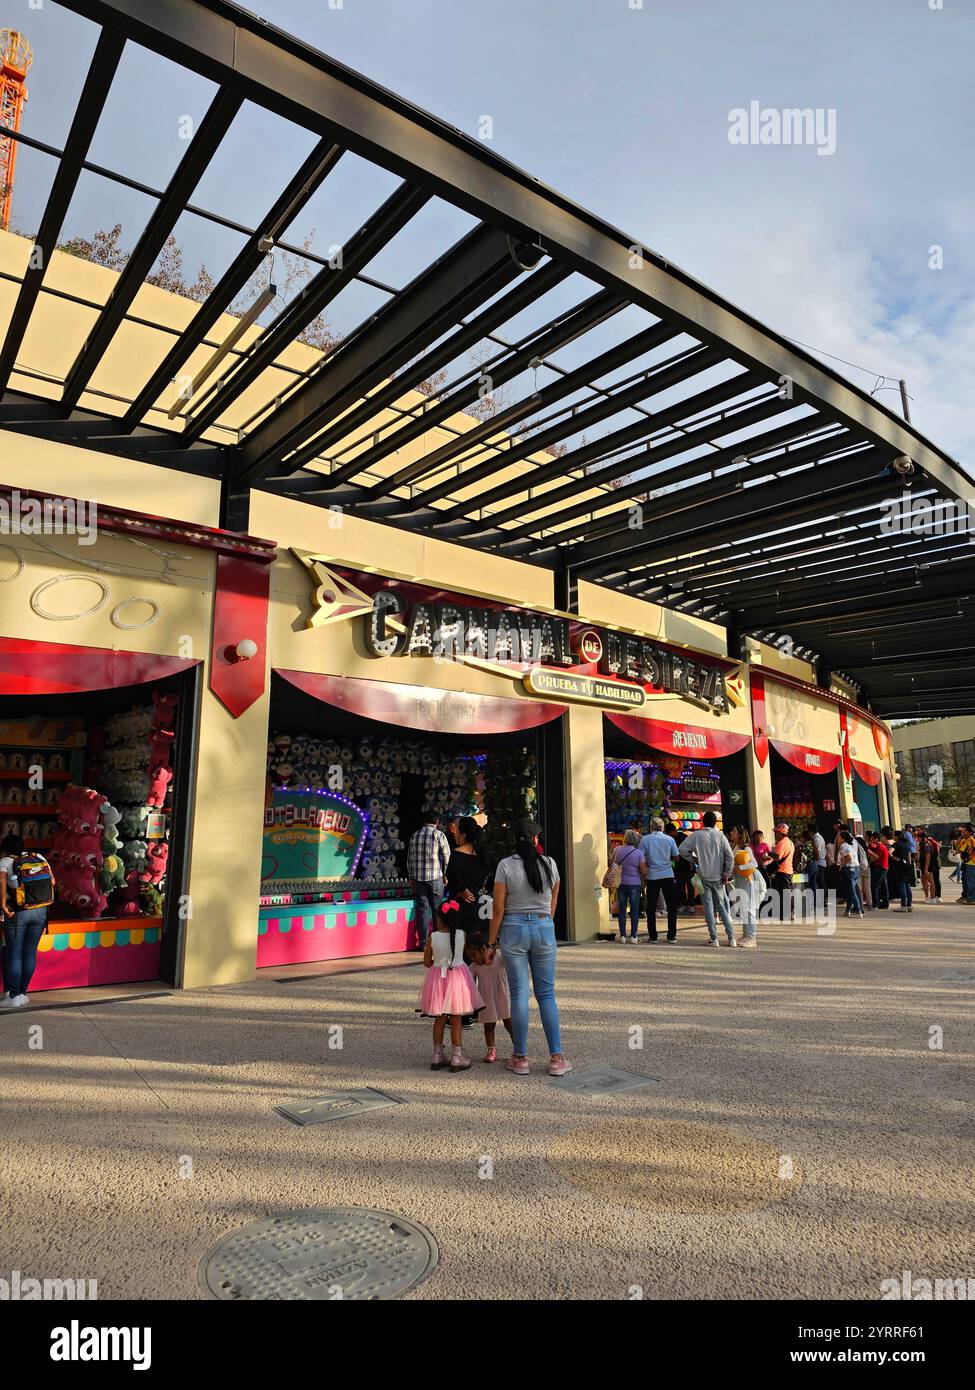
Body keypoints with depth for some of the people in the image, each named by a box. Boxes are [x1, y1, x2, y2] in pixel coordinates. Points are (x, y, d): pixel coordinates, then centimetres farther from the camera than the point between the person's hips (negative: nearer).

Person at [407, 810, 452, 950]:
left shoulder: (415, 835, 7)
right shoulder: (439, 834, -4)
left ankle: (423, 942, 4)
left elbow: (410, 858, 9)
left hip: (418, 878, 3)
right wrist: (445, 873, 9)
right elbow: (447, 857, -4)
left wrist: (411, 877, 16)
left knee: (422, 909, 5)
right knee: (437, 909, 6)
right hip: (435, 877, -3)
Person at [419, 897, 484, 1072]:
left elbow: (427, 962, -3)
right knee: (456, 1020, 7)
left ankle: (437, 1056, 21)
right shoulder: (461, 934, -10)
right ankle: (456, 1057, 11)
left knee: (439, 1020, 14)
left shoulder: (432, 937, -11)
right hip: (457, 976, -1)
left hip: (438, 976, 1)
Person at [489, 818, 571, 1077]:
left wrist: (491, 941, 2)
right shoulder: (549, 864, 0)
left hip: (514, 929, -2)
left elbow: (498, 908, -7)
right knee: (546, 994, 11)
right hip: (544, 928, 2)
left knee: (519, 994, 6)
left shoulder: (505, 865, -8)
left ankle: (521, 1058, 15)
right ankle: (556, 1057, 12)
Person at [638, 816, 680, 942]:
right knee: (671, 906, 10)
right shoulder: (670, 839, -2)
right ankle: (671, 935, 9)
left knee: (651, 908, 8)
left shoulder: (645, 839, -5)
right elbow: (676, 857, 5)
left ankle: (653, 936, 9)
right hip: (668, 875, 1)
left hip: (652, 876, 0)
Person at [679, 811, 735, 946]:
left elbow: (682, 849, -9)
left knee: (708, 907, 4)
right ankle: (731, 938, 11)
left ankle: (713, 938, 2)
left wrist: (694, 859, 4)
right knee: (722, 906, 13)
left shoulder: (696, 835, -5)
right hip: (718, 877, 2)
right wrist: (726, 874, 3)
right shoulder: (720, 836, -1)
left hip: (703, 876, -2)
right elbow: (730, 856, -3)